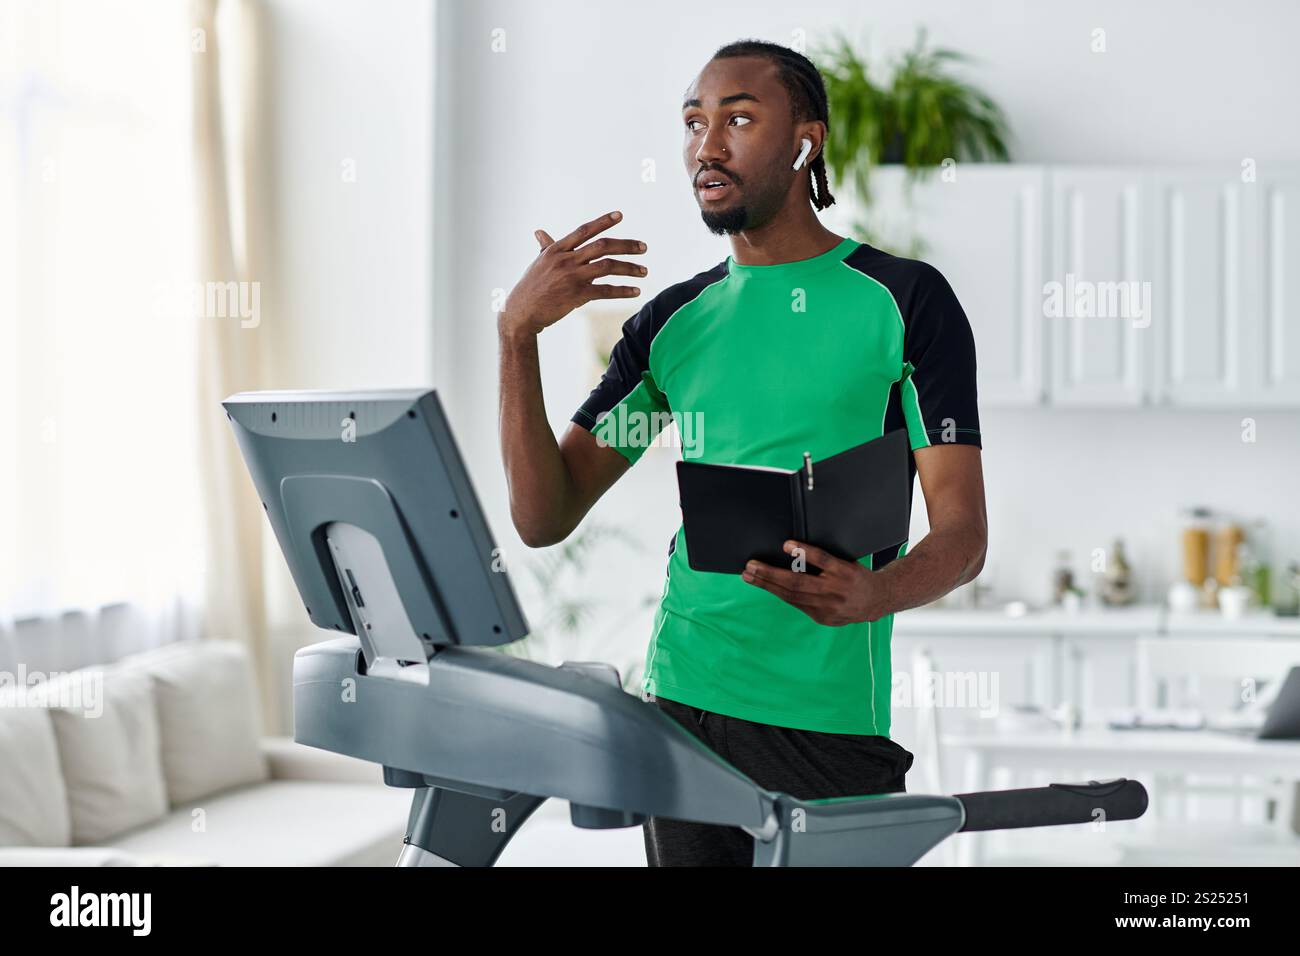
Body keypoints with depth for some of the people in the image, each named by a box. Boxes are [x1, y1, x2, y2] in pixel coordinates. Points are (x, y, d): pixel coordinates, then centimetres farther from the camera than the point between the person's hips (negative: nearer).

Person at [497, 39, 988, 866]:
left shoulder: (901, 300, -1)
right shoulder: (673, 322, 11)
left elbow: (963, 534, -6)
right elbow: (544, 517, 6)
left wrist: (875, 594, -29)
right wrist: (519, 332, -6)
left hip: (827, 720, -4)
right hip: (679, 699, 4)